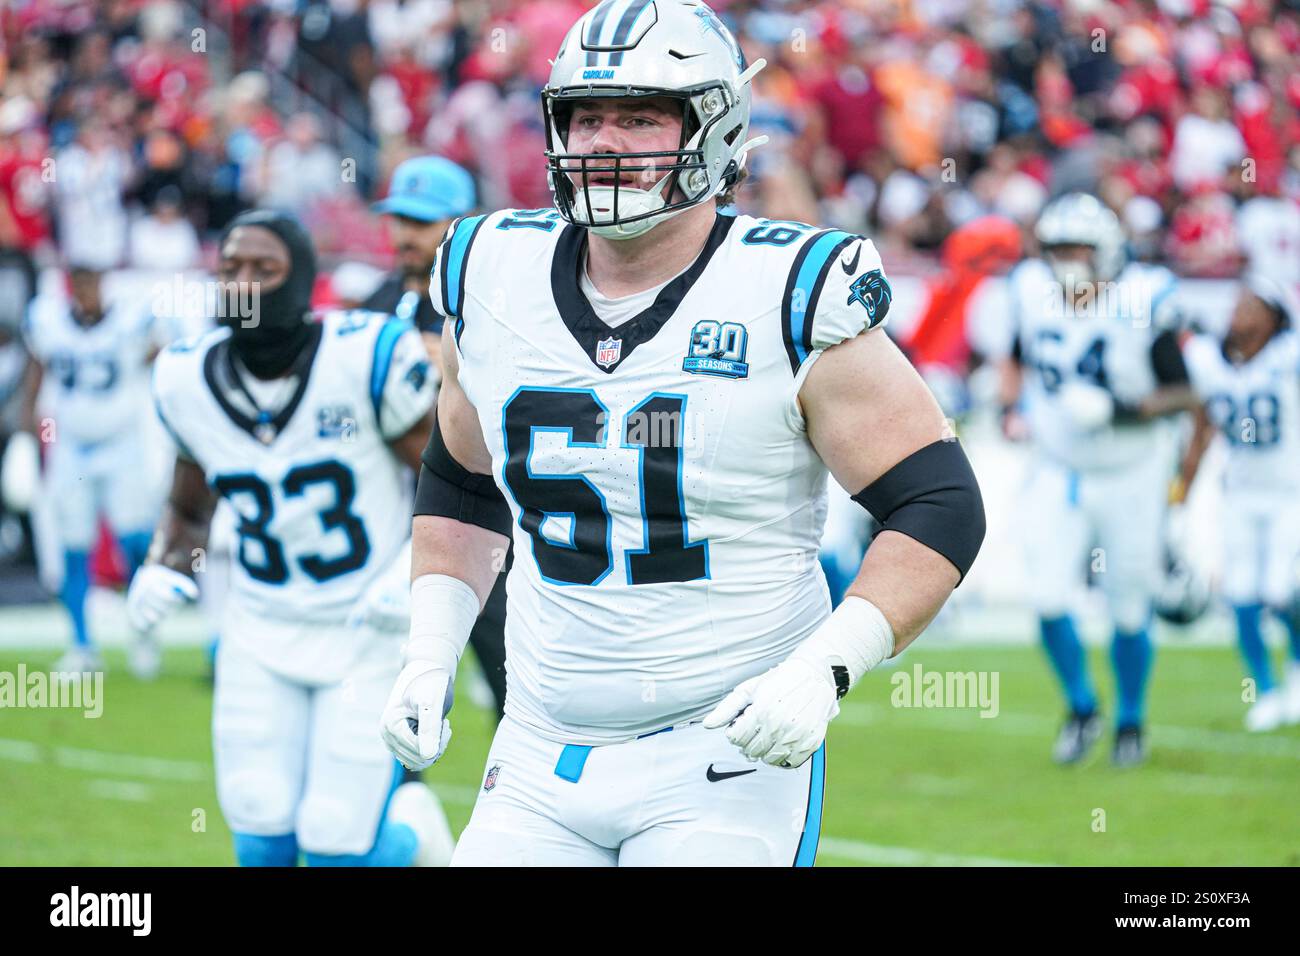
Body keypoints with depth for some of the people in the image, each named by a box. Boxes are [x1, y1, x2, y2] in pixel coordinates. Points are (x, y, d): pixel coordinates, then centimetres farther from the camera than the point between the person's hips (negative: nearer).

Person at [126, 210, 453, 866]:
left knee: (337, 848, -7)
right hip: (263, 633, 4)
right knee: (263, 845, -3)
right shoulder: (188, 382, -6)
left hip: (371, 628, -3)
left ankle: (414, 833, 28)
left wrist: (420, 571, -24)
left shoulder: (367, 360, -20)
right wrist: (163, 571, -7)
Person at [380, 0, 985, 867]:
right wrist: (430, 656, 10)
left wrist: (824, 672, -20)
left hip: (728, 753, -5)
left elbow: (940, 508, -9)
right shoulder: (496, 283, 5)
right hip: (542, 761, 5)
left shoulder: (789, 301, -10)